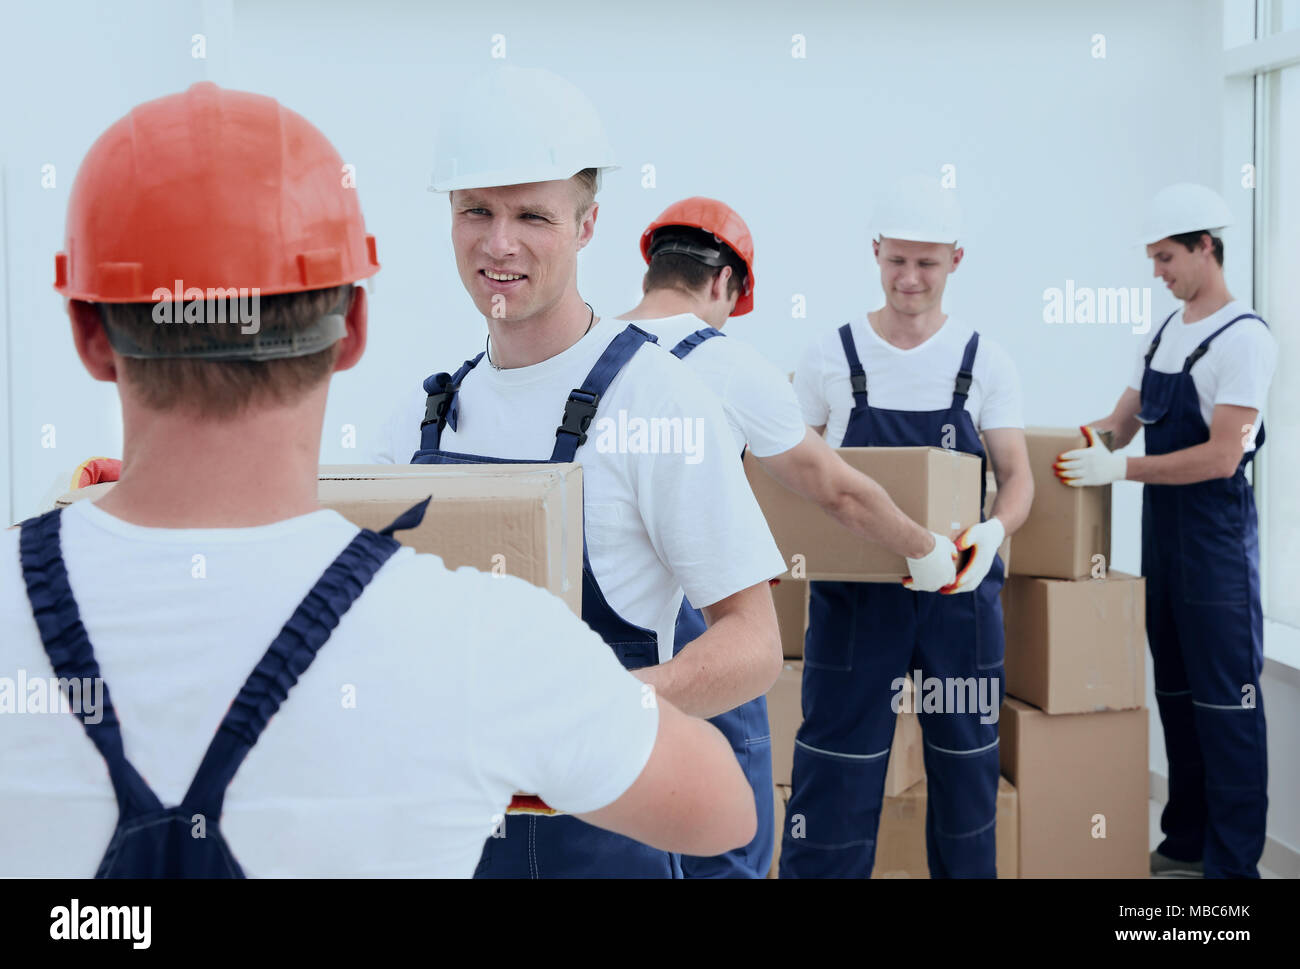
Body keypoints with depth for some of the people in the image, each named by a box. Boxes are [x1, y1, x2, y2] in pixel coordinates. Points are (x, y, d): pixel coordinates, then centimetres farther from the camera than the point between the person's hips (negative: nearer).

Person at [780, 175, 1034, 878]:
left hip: (958, 589, 1)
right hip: (853, 591, -1)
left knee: (966, 767, 12)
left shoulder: (984, 362, 2)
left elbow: (1017, 475, -2)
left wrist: (994, 532, -23)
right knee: (836, 773, 0)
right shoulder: (830, 358, 1)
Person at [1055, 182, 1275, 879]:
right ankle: (1186, 843, 26)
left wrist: (1118, 469, -23)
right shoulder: (1162, 334, 11)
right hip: (1160, 533, 8)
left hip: (1216, 536, -8)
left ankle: (1232, 863, 6)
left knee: (1225, 704, -2)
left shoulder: (1244, 338, -14)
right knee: (1175, 695, 14)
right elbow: (1119, 427, 13)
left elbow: (1220, 457, -21)